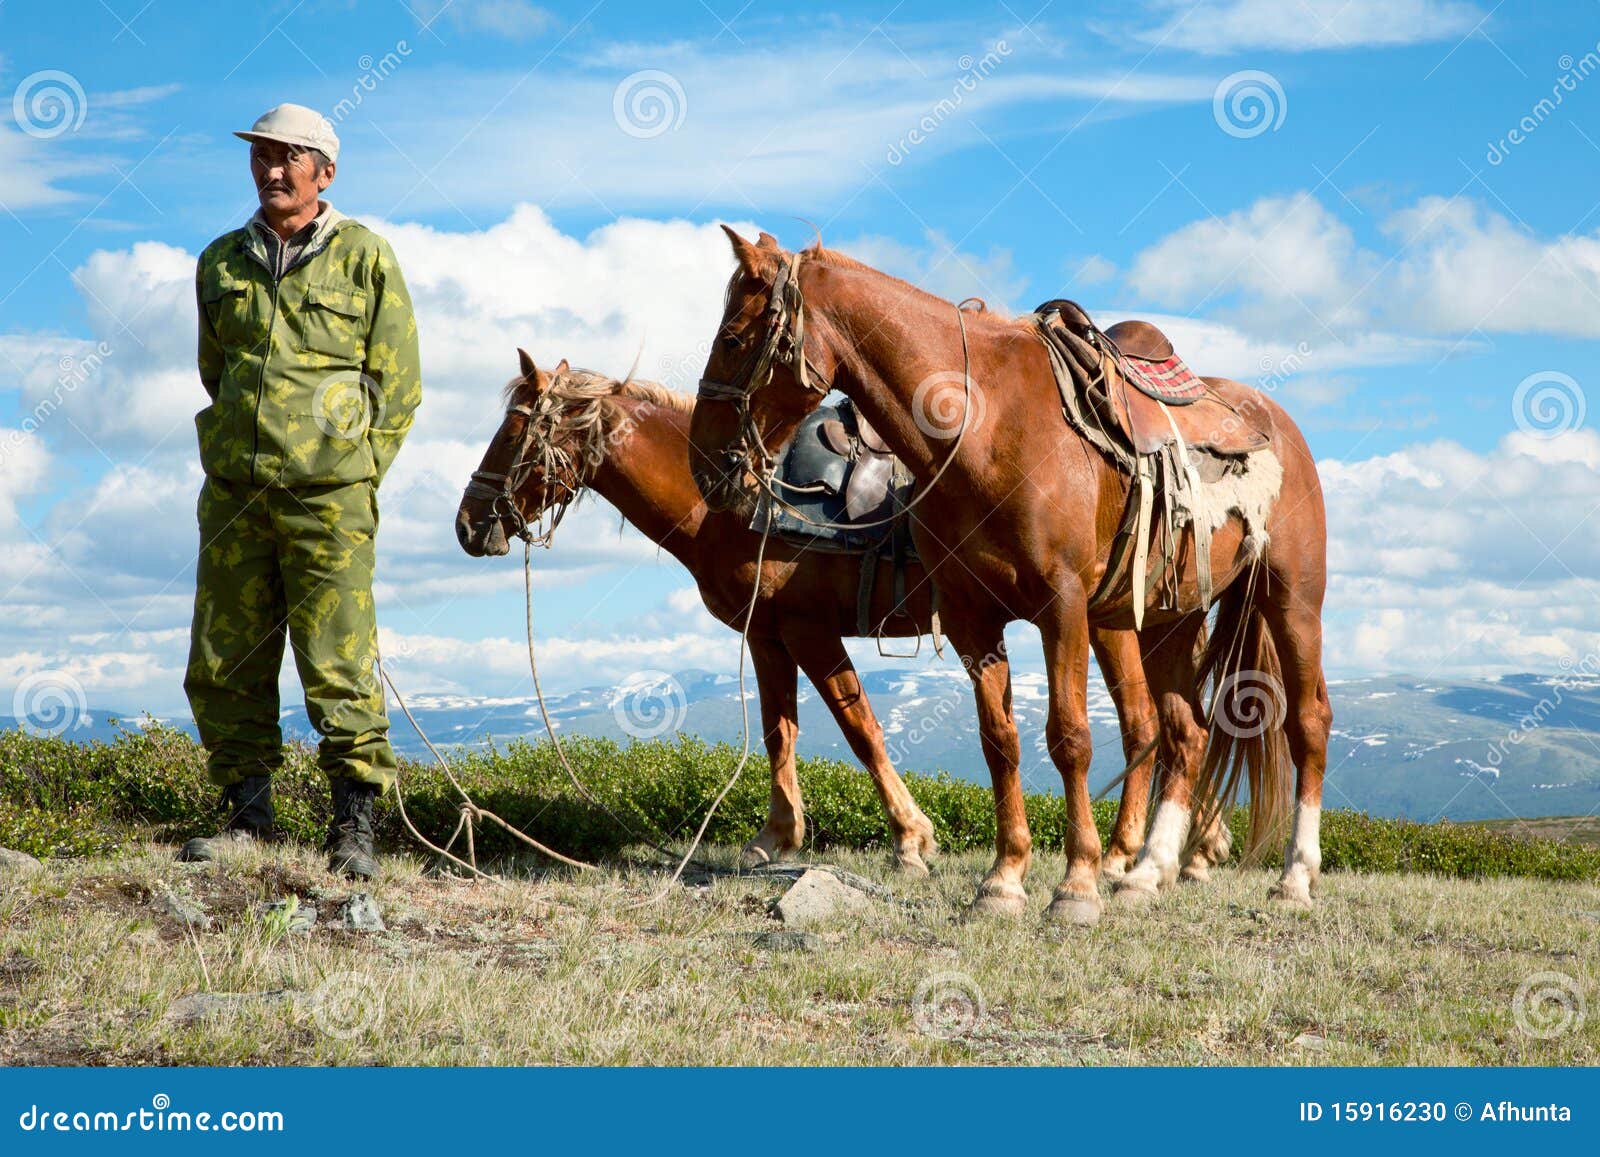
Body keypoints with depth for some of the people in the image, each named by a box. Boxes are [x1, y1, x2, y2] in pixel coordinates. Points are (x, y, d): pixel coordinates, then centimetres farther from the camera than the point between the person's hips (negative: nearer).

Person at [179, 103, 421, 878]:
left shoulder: (365, 257, 2)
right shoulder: (222, 262, 13)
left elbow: (399, 384, 3)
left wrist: (355, 475, -2)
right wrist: (236, 449, 15)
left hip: (328, 490, -4)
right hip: (234, 488, 4)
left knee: (339, 662, -6)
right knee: (224, 661, 5)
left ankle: (355, 824, 0)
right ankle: (247, 810, 16)